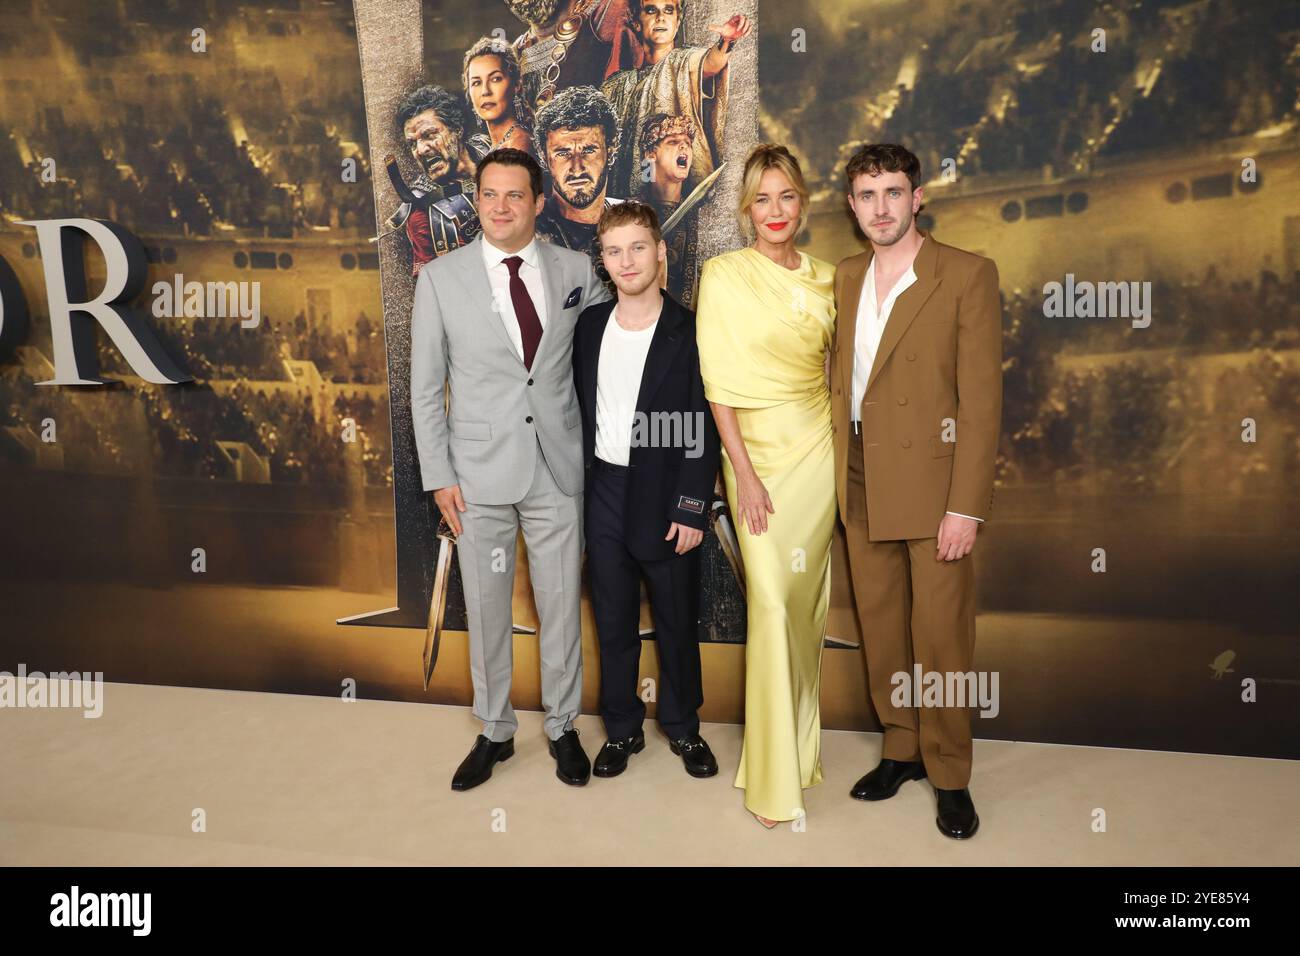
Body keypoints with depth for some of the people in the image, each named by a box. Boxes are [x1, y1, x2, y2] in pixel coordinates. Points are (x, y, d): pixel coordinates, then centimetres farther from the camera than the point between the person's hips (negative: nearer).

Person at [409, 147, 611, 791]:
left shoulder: (575, 270, 2)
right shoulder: (440, 278, -2)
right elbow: (425, 387, 1)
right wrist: (439, 476, -4)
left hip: (558, 468, 1)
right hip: (480, 472, -1)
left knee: (561, 607, 10)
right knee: (486, 610, 11)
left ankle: (562, 727, 31)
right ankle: (495, 732, 31)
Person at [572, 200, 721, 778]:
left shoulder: (689, 332, -8)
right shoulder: (591, 325, 6)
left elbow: (703, 430, -9)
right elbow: (582, 410, 10)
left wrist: (692, 509, -13)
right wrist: (578, 486, 5)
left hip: (666, 497, -3)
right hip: (605, 492, 4)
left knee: (677, 621, 10)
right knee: (613, 621, 12)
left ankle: (683, 726, 30)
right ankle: (621, 728, 29)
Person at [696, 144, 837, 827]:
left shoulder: (824, 279, 9)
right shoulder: (723, 275, -4)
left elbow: (834, 367, 16)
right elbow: (718, 383, -8)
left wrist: (845, 452, 7)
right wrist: (744, 472, -13)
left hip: (819, 448, 4)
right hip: (758, 449, -4)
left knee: (809, 600, 9)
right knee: (772, 602, -6)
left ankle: (801, 741, 28)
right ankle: (774, 777, 8)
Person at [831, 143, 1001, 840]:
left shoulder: (967, 275, -5)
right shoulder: (846, 278, 11)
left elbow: (981, 398, -10)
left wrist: (966, 507, -15)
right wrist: (838, 476, 5)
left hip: (934, 486, -5)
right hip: (862, 487, 5)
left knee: (941, 639, 3)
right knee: (881, 631, 13)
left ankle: (950, 775, 22)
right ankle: (902, 748, 32)